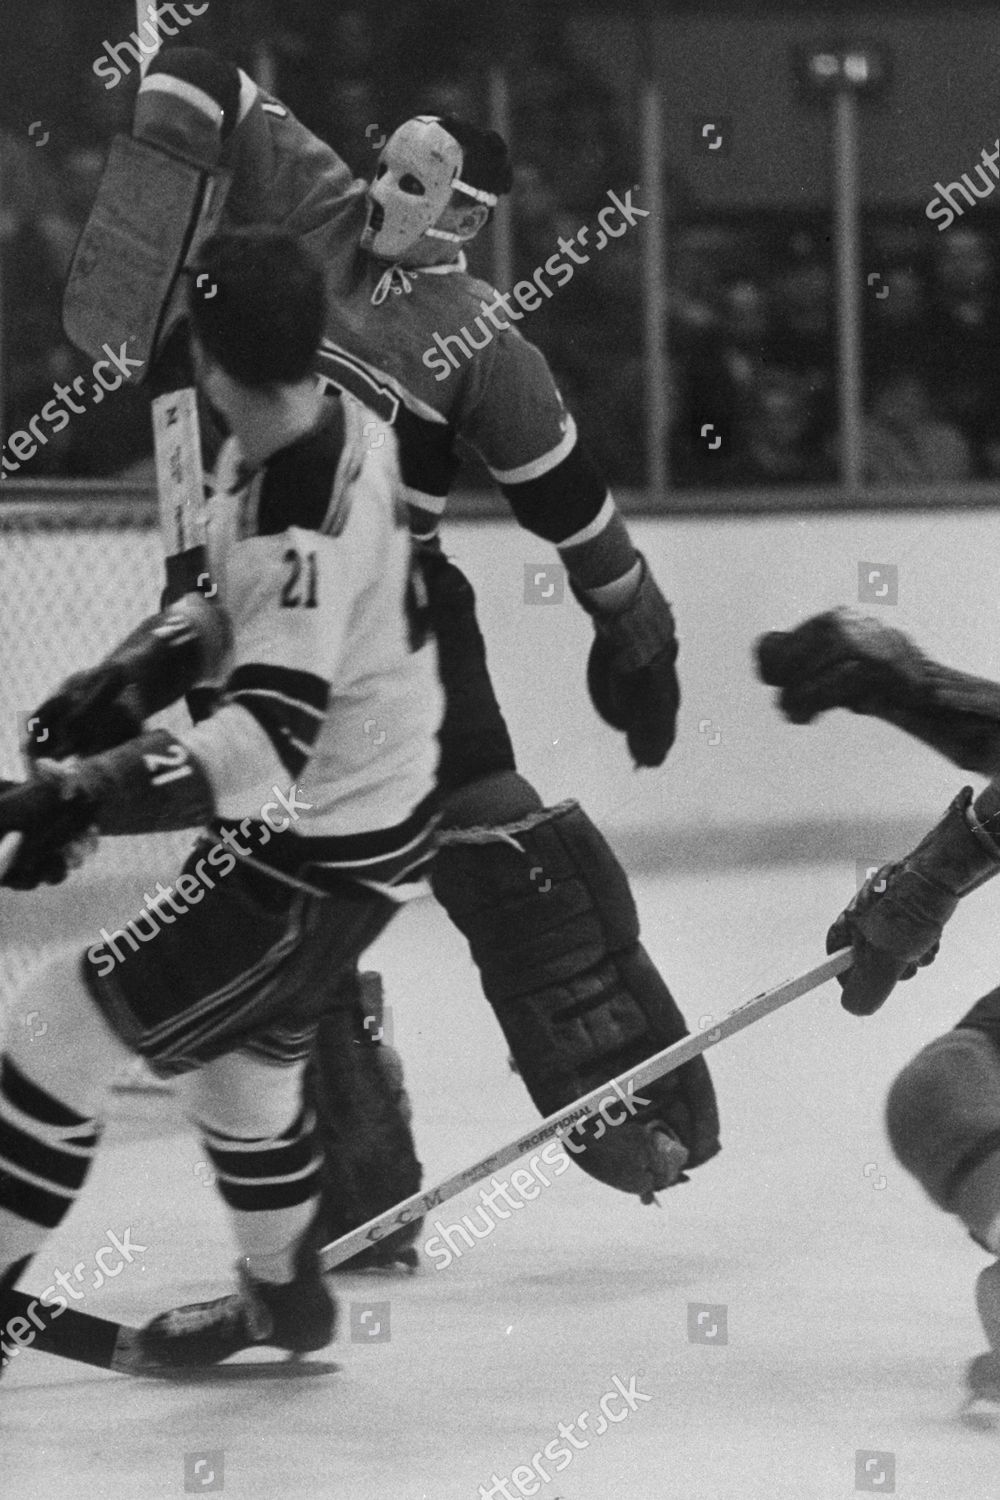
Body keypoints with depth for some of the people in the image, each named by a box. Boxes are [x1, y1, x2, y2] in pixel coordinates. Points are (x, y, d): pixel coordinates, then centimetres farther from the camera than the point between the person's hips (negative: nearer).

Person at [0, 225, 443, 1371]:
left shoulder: (303, 520, -33)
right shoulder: (322, 428, -3)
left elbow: (265, 742, -39)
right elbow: (244, 600, 14)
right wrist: (132, 672, 2)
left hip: (318, 859, -10)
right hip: (369, 803, 10)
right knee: (235, 1047, 27)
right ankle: (282, 1292, 45)